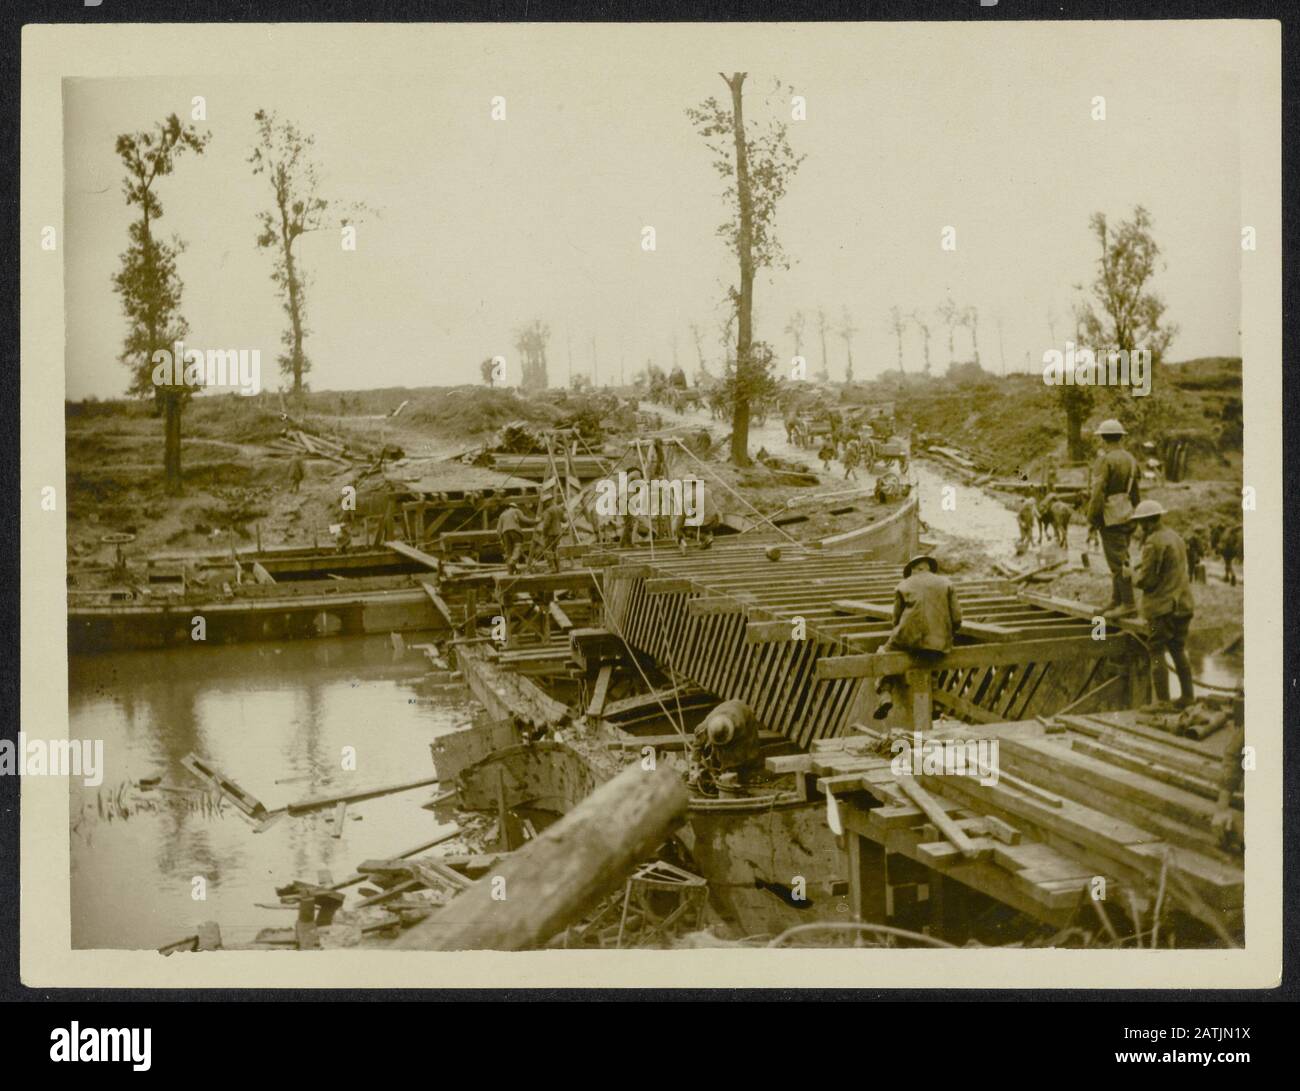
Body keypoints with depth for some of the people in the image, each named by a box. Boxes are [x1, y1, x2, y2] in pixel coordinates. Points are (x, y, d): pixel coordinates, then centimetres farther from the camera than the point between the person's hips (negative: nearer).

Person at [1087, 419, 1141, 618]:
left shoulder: (1105, 461, -14)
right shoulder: (1130, 459, 12)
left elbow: (1098, 492, -18)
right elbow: (1136, 491, 15)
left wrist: (1092, 518, -10)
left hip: (1112, 517, -9)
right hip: (1128, 516, 9)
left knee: (1117, 561, -7)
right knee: (1120, 559, 15)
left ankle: (1127, 603, -8)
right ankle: (1116, 600, 20)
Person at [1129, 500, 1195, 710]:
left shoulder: (1153, 543, -15)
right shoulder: (1175, 537, 14)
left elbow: (1146, 580, -17)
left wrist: (1135, 573, 4)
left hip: (1163, 607, -9)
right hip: (1183, 604, 9)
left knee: (1157, 653, -3)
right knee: (1179, 650, 18)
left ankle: (1162, 701, -4)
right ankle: (1187, 696, 21)